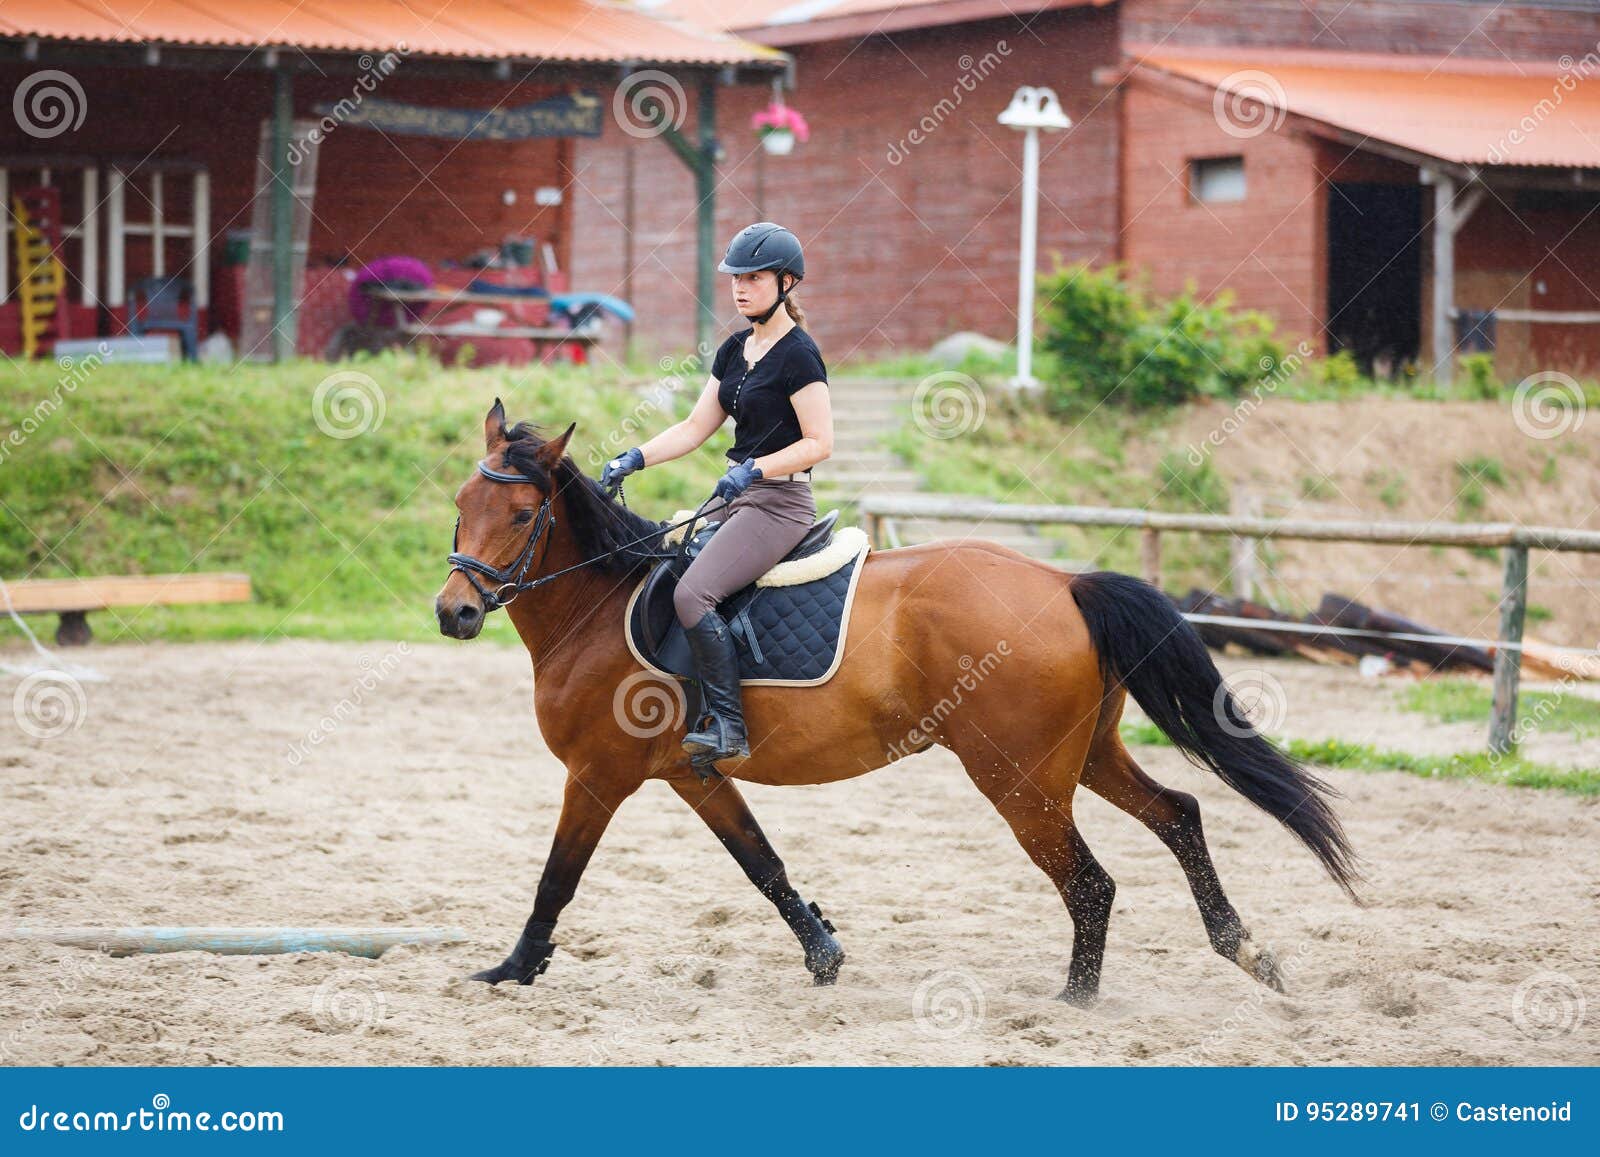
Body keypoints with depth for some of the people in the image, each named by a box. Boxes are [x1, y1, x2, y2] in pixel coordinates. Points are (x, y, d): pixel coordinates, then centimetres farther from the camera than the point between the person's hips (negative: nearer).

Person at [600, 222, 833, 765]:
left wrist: (754, 469, -25)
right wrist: (635, 459, 2)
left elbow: (819, 442, -16)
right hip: (737, 497, 10)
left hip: (780, 502, -10)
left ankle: (728, 727, -22)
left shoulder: (798, 354, -12)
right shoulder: (735, 349, 14)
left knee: (693, 593, -25)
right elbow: (695, 428, 14)